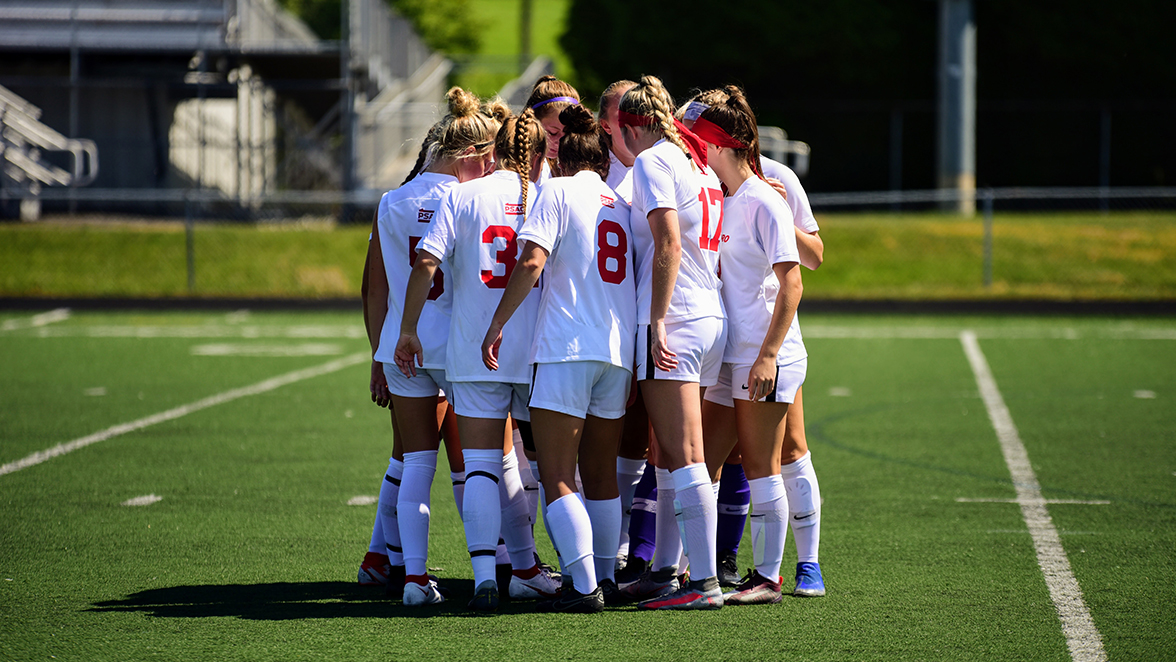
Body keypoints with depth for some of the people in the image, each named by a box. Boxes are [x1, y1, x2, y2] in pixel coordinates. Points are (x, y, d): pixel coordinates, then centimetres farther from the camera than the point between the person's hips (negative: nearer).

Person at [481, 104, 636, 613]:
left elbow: (532, 262, -15)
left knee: (556, 477, -7)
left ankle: (584, 587, -15)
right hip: (619, 351, 7)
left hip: (567, 348, -7)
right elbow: (637, 277, 18)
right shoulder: (621, 203, 15)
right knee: (601, 474, 17)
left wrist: (497, 323, -9)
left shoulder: (557, 191, -2)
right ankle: (605, 578, 21)